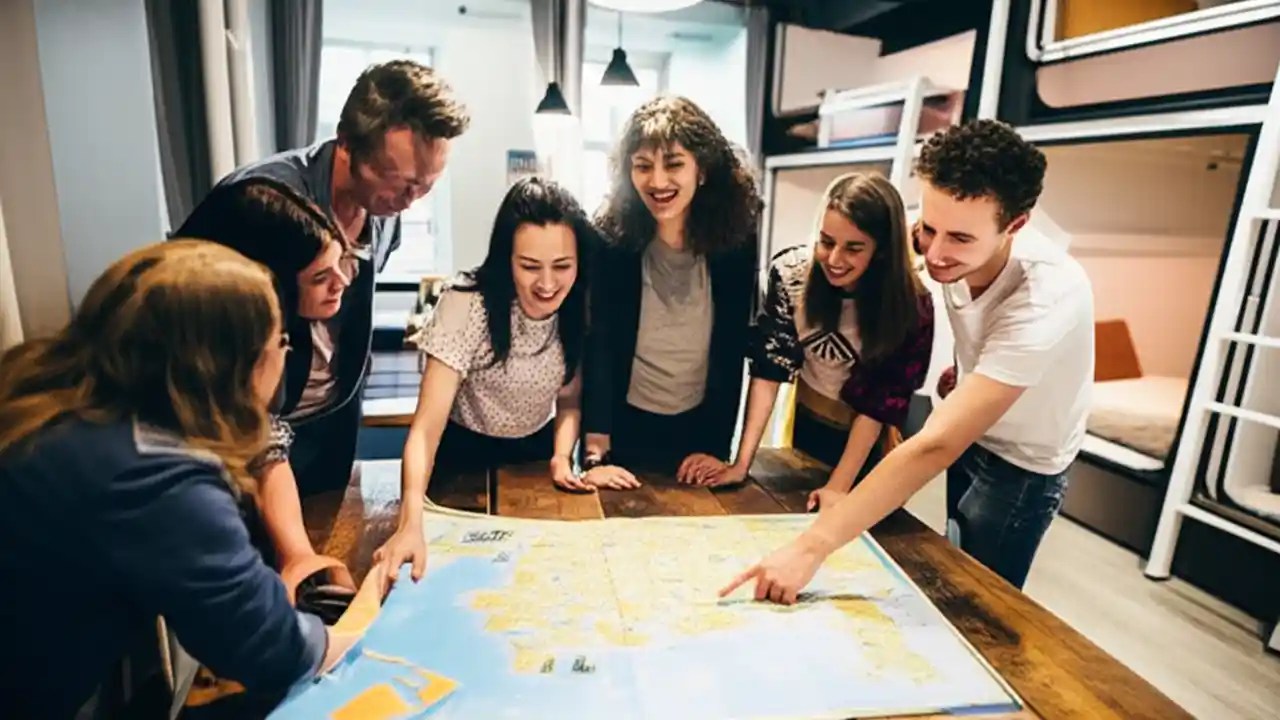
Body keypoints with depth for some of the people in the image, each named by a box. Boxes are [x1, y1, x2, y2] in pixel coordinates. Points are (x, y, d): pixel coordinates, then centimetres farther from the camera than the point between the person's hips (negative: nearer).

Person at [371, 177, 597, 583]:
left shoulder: (582, 307, -17)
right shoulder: (467, 305, -29)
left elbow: (570, 400, -3)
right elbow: (426, 428, -33)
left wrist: (562, 456, -22)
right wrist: (411, 523, -47)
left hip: (537, 451, 3)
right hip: (464, 452, -3)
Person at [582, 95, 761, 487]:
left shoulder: (736, 240, -11)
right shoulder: (610, 238, -16)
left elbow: (732, 351, -6)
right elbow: (596, 347, -17)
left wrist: (716, 444, -7)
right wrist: (596, 453, -23)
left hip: (700, 425, 2)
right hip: (623, 425, -1)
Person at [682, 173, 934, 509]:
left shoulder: (911, 305, -25)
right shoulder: (791, 272, -21)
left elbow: (880, 404, -20)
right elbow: (769, 367, -20)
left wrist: (838, 486, -23)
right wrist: (742, 463, -24)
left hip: (868, 445, -2)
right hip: (805, 425, 2)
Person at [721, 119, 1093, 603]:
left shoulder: (1046, 302, -39)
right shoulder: (954, 249, -22)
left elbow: (936, 446, -46)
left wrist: (811, 547, -50)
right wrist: (965, 372, -3)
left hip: (1020, 465, -5)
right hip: (968, 426, 5)